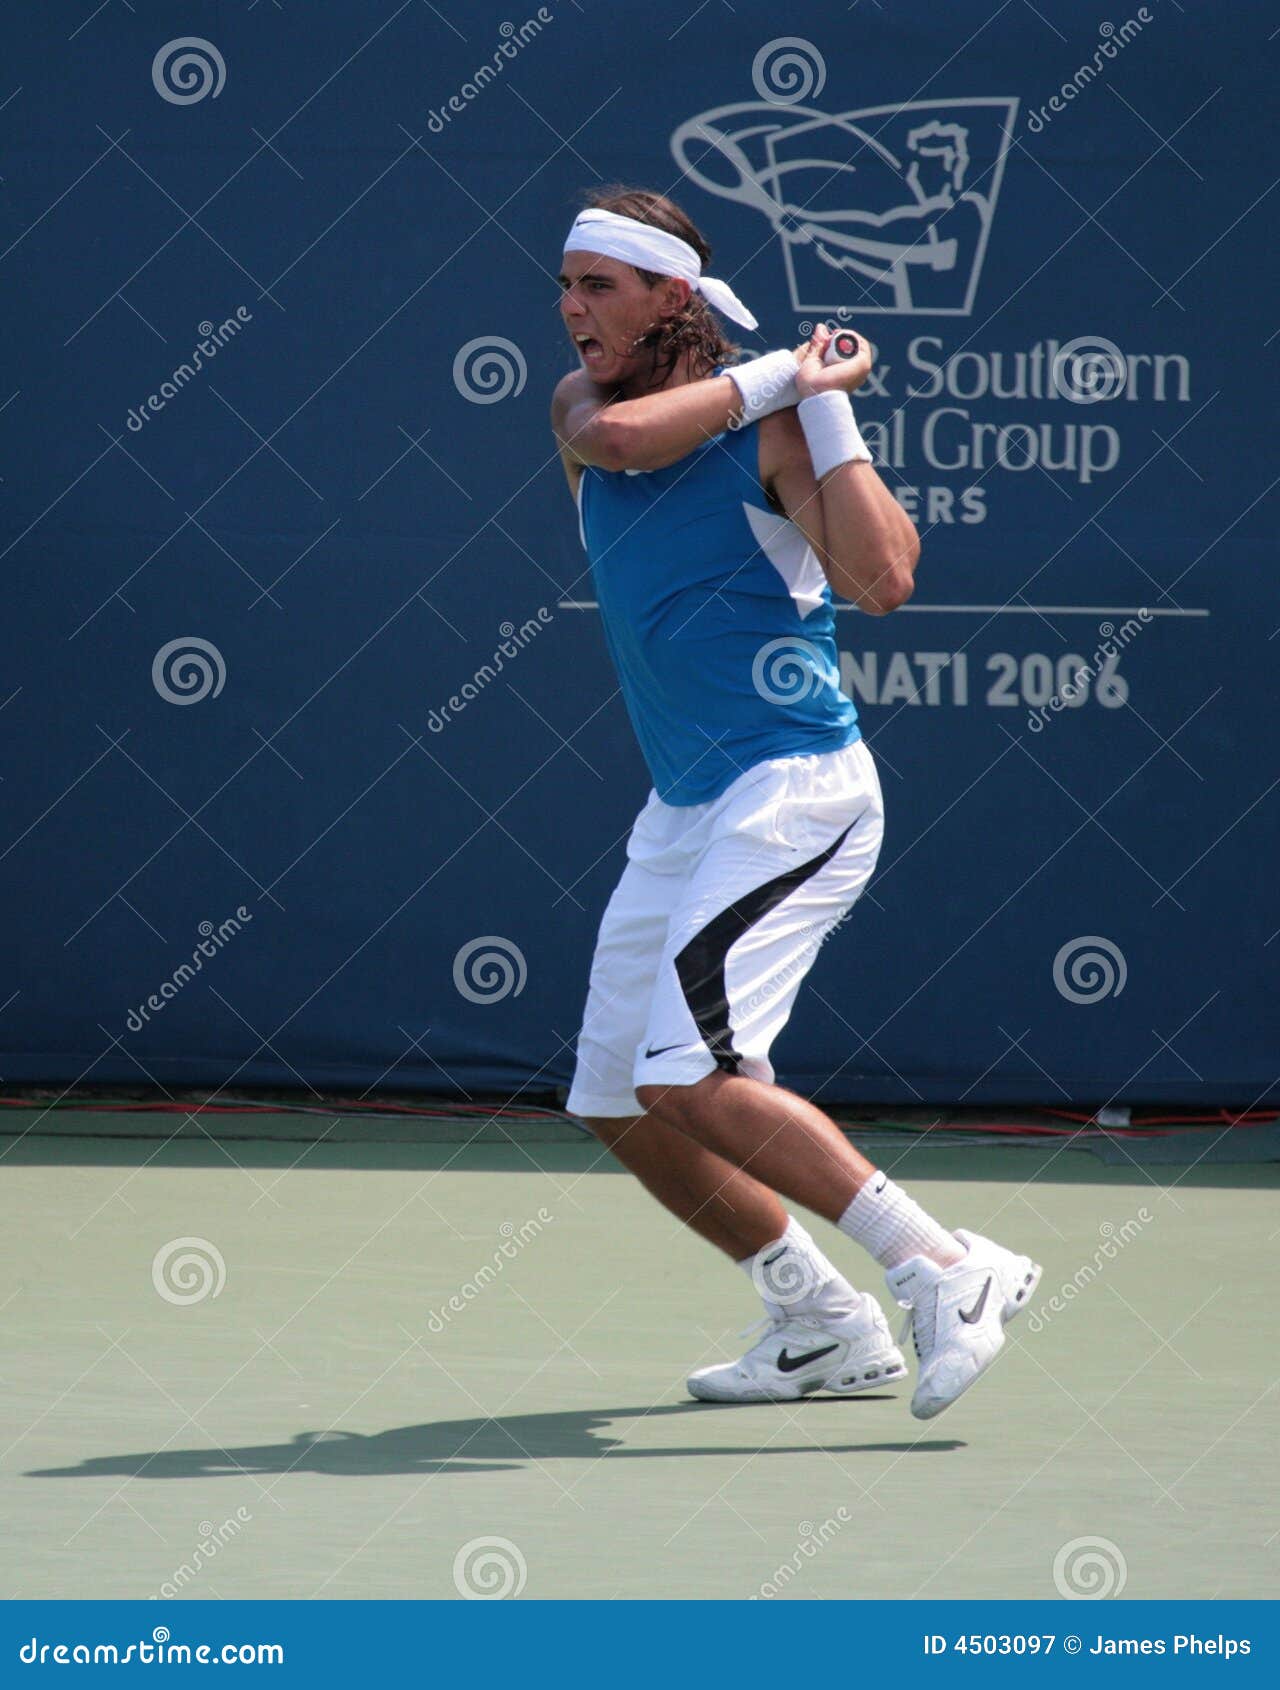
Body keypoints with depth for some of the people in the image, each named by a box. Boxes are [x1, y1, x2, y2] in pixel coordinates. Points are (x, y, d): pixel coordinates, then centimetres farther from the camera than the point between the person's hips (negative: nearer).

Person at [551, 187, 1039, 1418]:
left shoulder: (771, 426, -11)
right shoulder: (581, 404, 7)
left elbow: (882, 583, -24)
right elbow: (614, 434, -18)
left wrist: (823, 405, -21)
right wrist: (766, 376, -15)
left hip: (791, 790, -8)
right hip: (684, 806, 8)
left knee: (692, 1076, -21)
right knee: (616, 1103, 7)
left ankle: (948, 1272, -14)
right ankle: (824, 1329, 20)